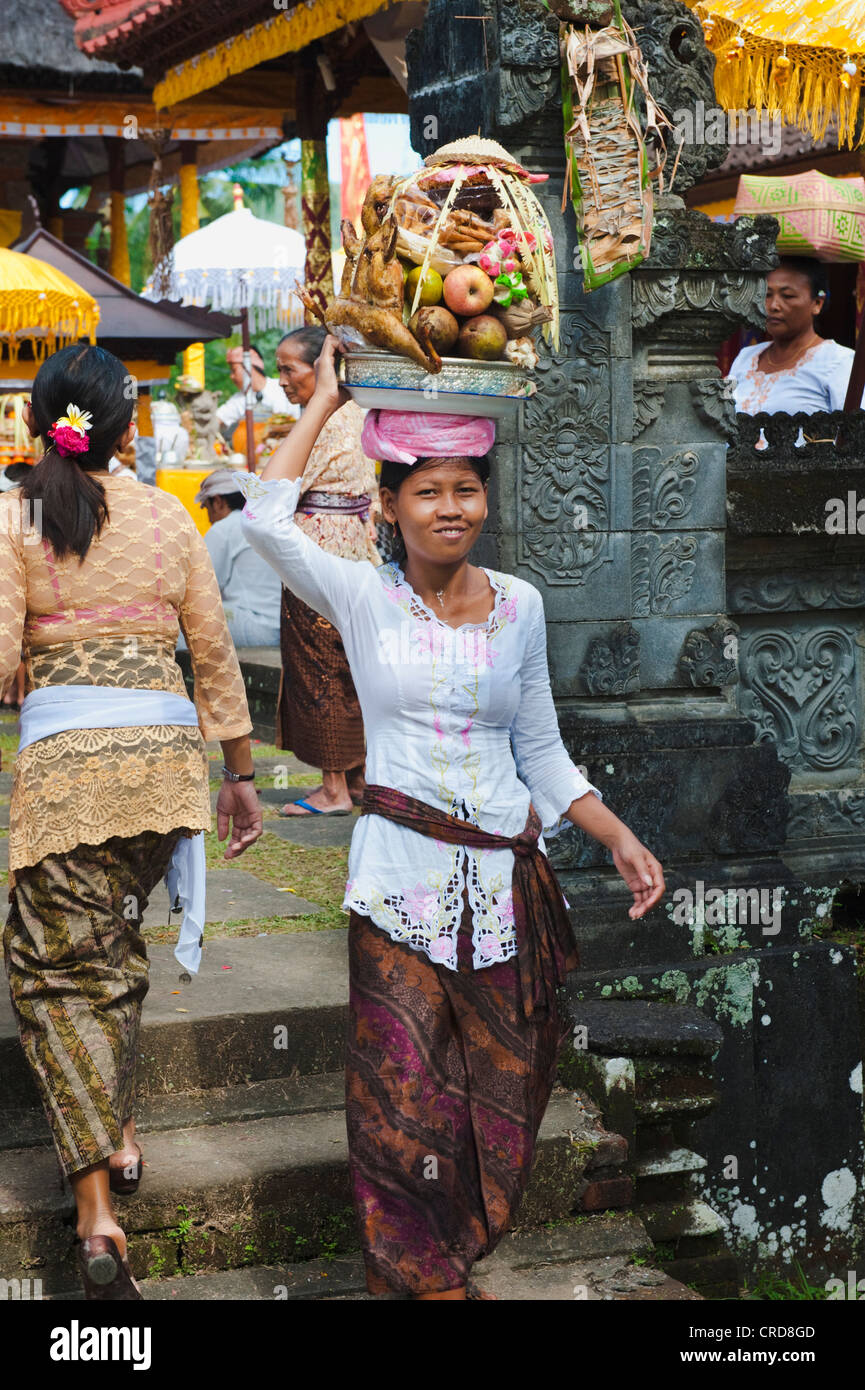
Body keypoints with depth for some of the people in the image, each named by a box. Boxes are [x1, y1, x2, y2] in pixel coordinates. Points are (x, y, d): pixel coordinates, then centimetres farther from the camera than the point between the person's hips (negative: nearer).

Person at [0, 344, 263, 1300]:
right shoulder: (168, 516, 8)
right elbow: (215, 653, 11)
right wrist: (238, 773, 18)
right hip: (168, 749, 4)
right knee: (114, 943, 23)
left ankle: (97, 1210, -9)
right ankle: (117, 1131, 28)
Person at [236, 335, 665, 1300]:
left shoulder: (519, 605, 9)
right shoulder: (364, 598, 0)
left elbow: (540, 749, 14)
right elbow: (266, 521, -16)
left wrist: (618, 839, 3)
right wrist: (325, 400, -5)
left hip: (506, 883, 3)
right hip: (401, 882, -3)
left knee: (498, 1099, 8)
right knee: (408, 1103, -3)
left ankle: (452, 1263, 28)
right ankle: (421, 1276, 16)